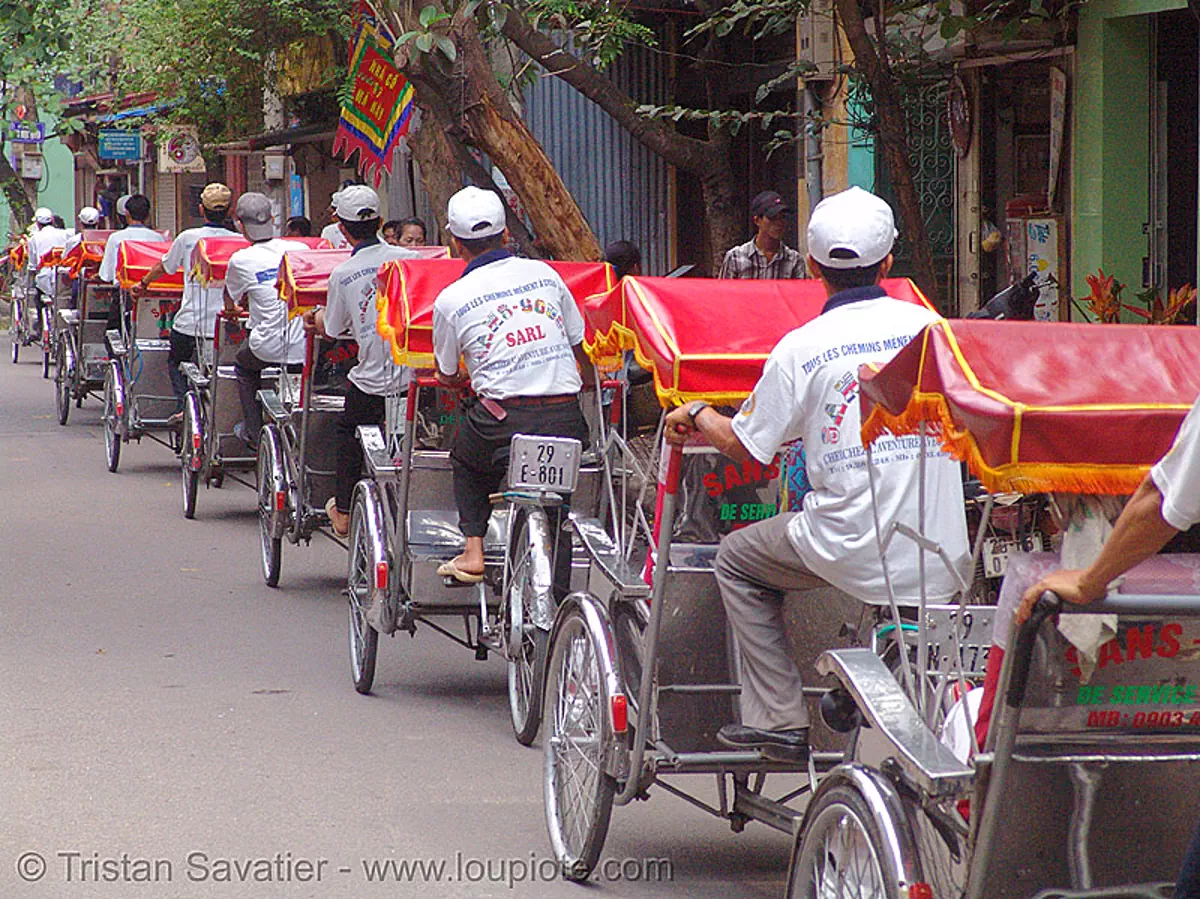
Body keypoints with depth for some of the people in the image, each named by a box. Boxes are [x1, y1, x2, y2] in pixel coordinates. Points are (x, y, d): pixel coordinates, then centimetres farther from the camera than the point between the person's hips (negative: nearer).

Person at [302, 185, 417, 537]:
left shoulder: (342, 275, -6)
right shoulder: (410, 259, -2)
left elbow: (333, 328, 7)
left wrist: (316, 317, 30)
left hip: (373, 380, -2)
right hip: (415, 373, 2)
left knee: (347, 430, 20)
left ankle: (343, 511, 23)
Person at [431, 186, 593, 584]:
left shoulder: (451, 300, 3)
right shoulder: (544, 274, 11)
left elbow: (446, 376, 17)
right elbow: (578, 343, 20)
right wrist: (589, 380, 41)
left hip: (504, 421, -2)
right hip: (565, 420, 2)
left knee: (467, 461, 29)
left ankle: (473, 550, 15)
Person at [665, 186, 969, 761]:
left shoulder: (800, 348, -7)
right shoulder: (930, 326, 3)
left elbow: (742, 444, 2)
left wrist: (697, 413, 23)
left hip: (853, 553, -3)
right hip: (944, 566, 3)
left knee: (737, 560, 21)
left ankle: (778, 718, 13)